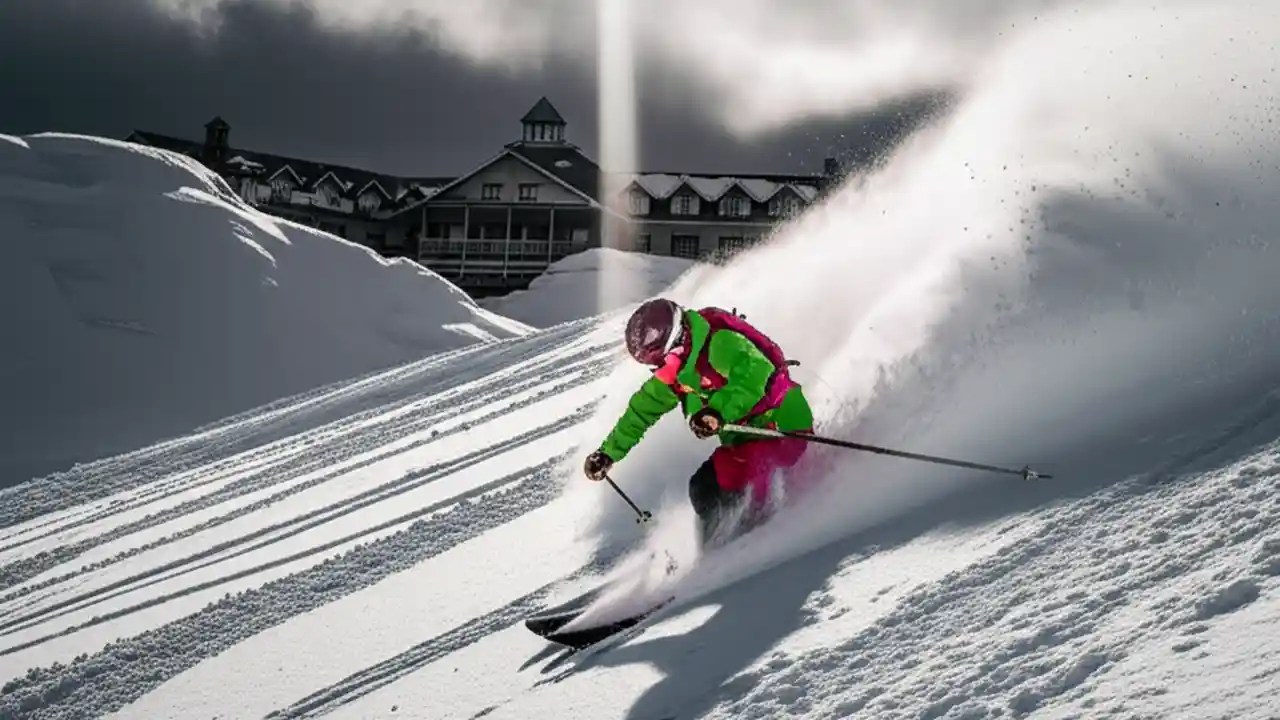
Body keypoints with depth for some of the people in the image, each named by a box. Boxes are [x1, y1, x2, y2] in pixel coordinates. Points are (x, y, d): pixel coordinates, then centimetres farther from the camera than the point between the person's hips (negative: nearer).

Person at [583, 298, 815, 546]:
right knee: (703, 490, 3)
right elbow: (642, 411, 15)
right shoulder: (675, 371, 4)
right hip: (743, 439, 10)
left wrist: (718, 411, -56)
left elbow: (754, 373, -44)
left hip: (783, 427, -10)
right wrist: (607, 453, 16)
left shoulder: (720, 344, -25)